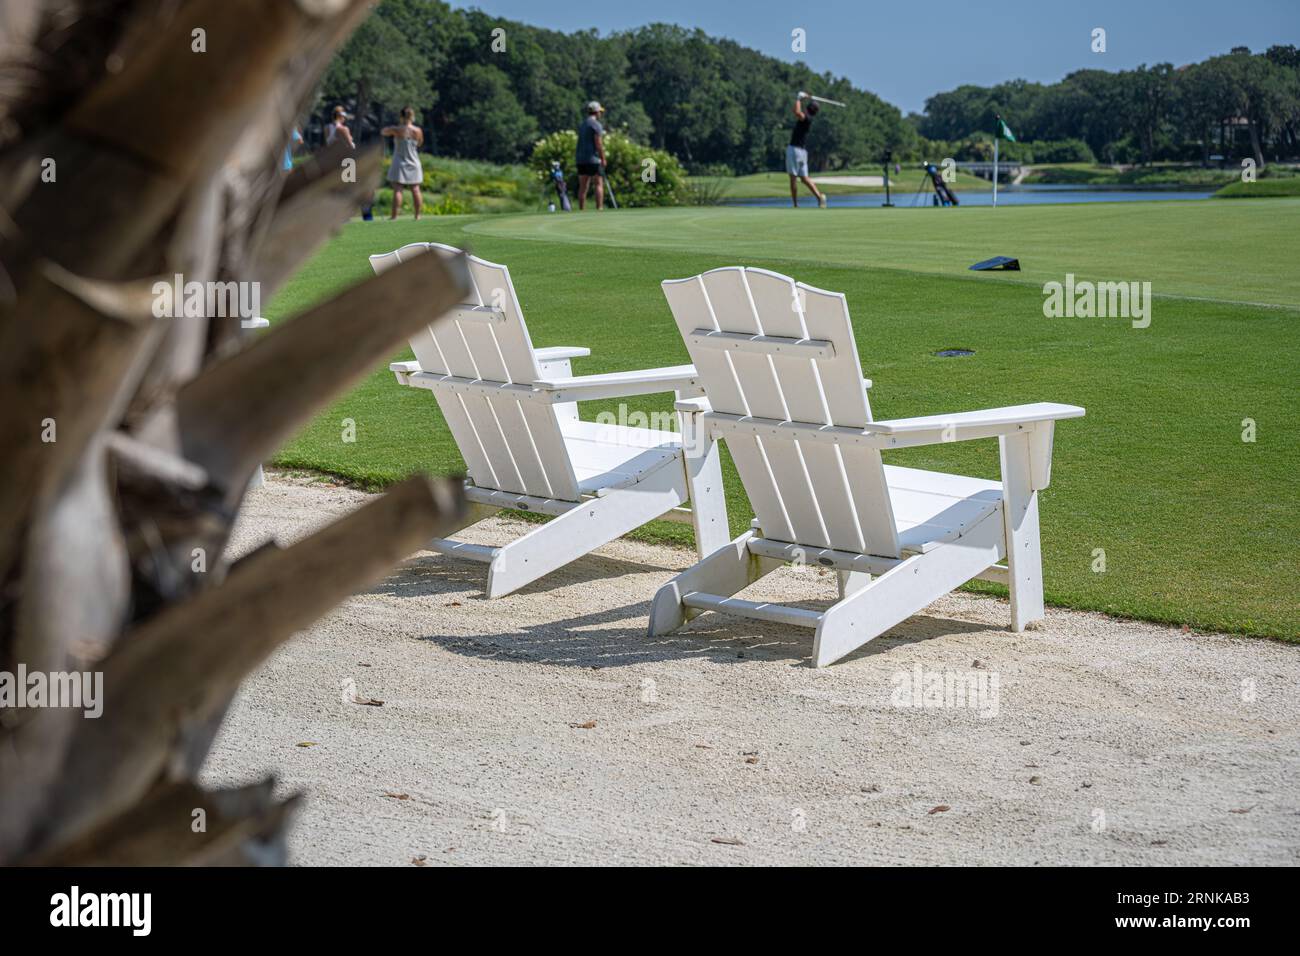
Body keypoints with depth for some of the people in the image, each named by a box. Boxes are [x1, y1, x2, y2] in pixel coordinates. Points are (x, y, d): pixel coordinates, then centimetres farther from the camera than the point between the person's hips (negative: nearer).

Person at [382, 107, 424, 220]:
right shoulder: (418, 131, -6)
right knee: (415, 190, 8)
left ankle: (394, 215, -8)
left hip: (399, 163, -3)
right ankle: (417, 215, 12)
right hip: (413, 164, 3)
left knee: (397, 190, -5)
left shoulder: (396, 130, -13)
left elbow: (382, 132, 4)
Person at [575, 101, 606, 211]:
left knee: (583, 186, 6)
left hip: (581, 159, 8)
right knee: (599, 184, -6)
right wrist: (603, 159, -8)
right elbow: (598, 144, -14)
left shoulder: (582, 125, 18)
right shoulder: (596, 125, -8)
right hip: (594, 159, -8)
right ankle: (599, 208, -15)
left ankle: (582, 210, 3)